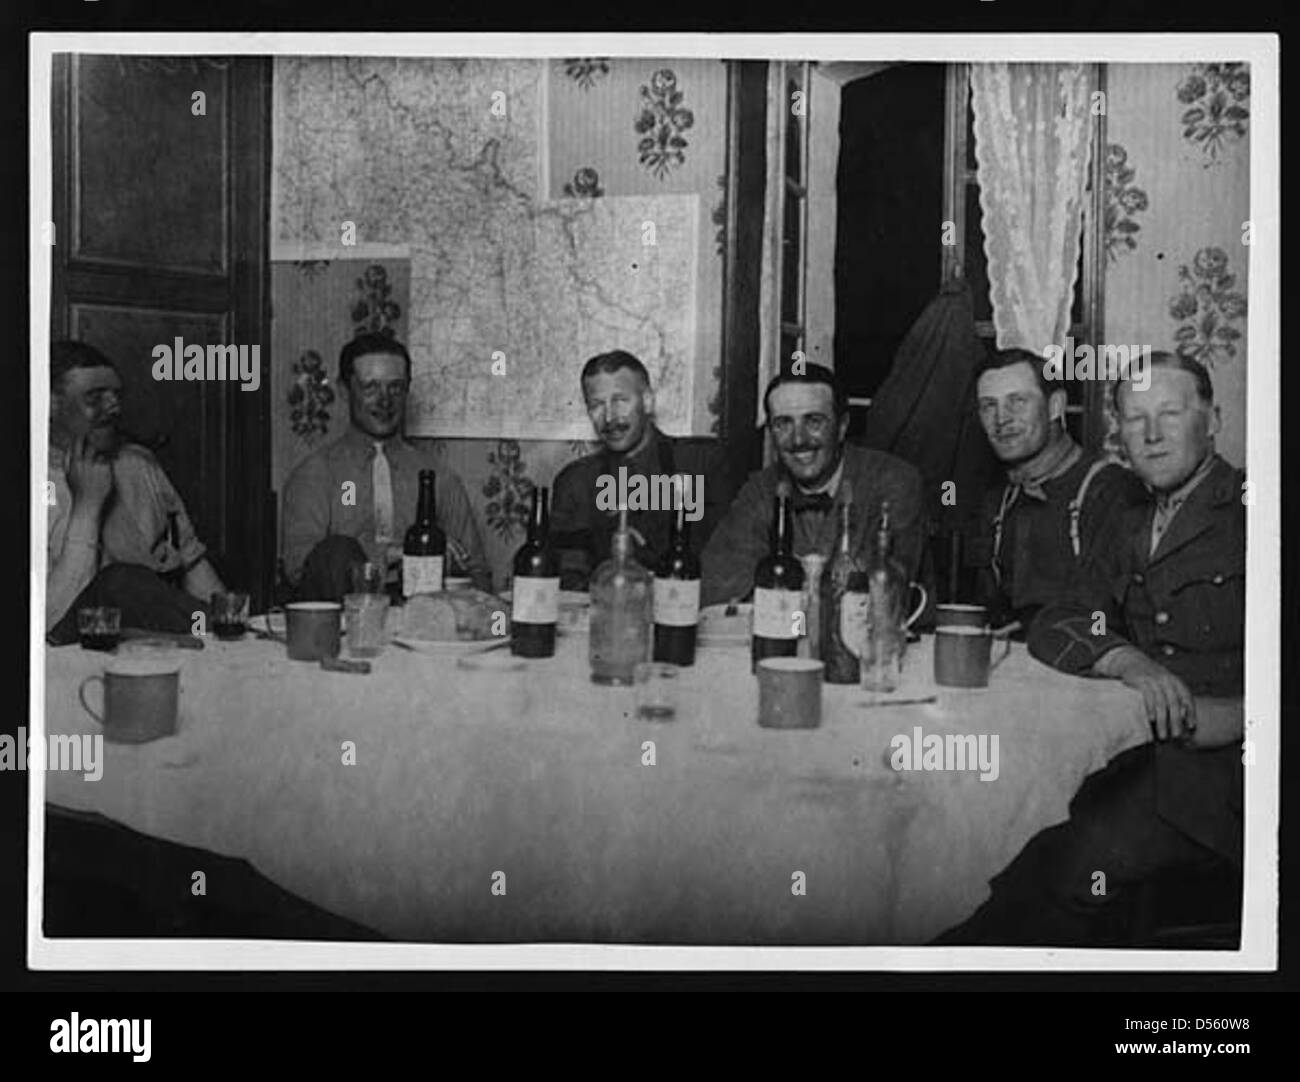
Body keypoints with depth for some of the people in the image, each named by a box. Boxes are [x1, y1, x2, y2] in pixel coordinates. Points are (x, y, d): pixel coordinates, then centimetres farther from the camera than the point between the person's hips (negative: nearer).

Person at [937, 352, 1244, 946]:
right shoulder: (1135, 529, 22)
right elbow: (1053, 625, 11)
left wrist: (1237, 714, -25)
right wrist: (1129, 662, -10)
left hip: (1229, 762, -5)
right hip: (1154, 758, 6)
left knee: (1079, 863, -27)